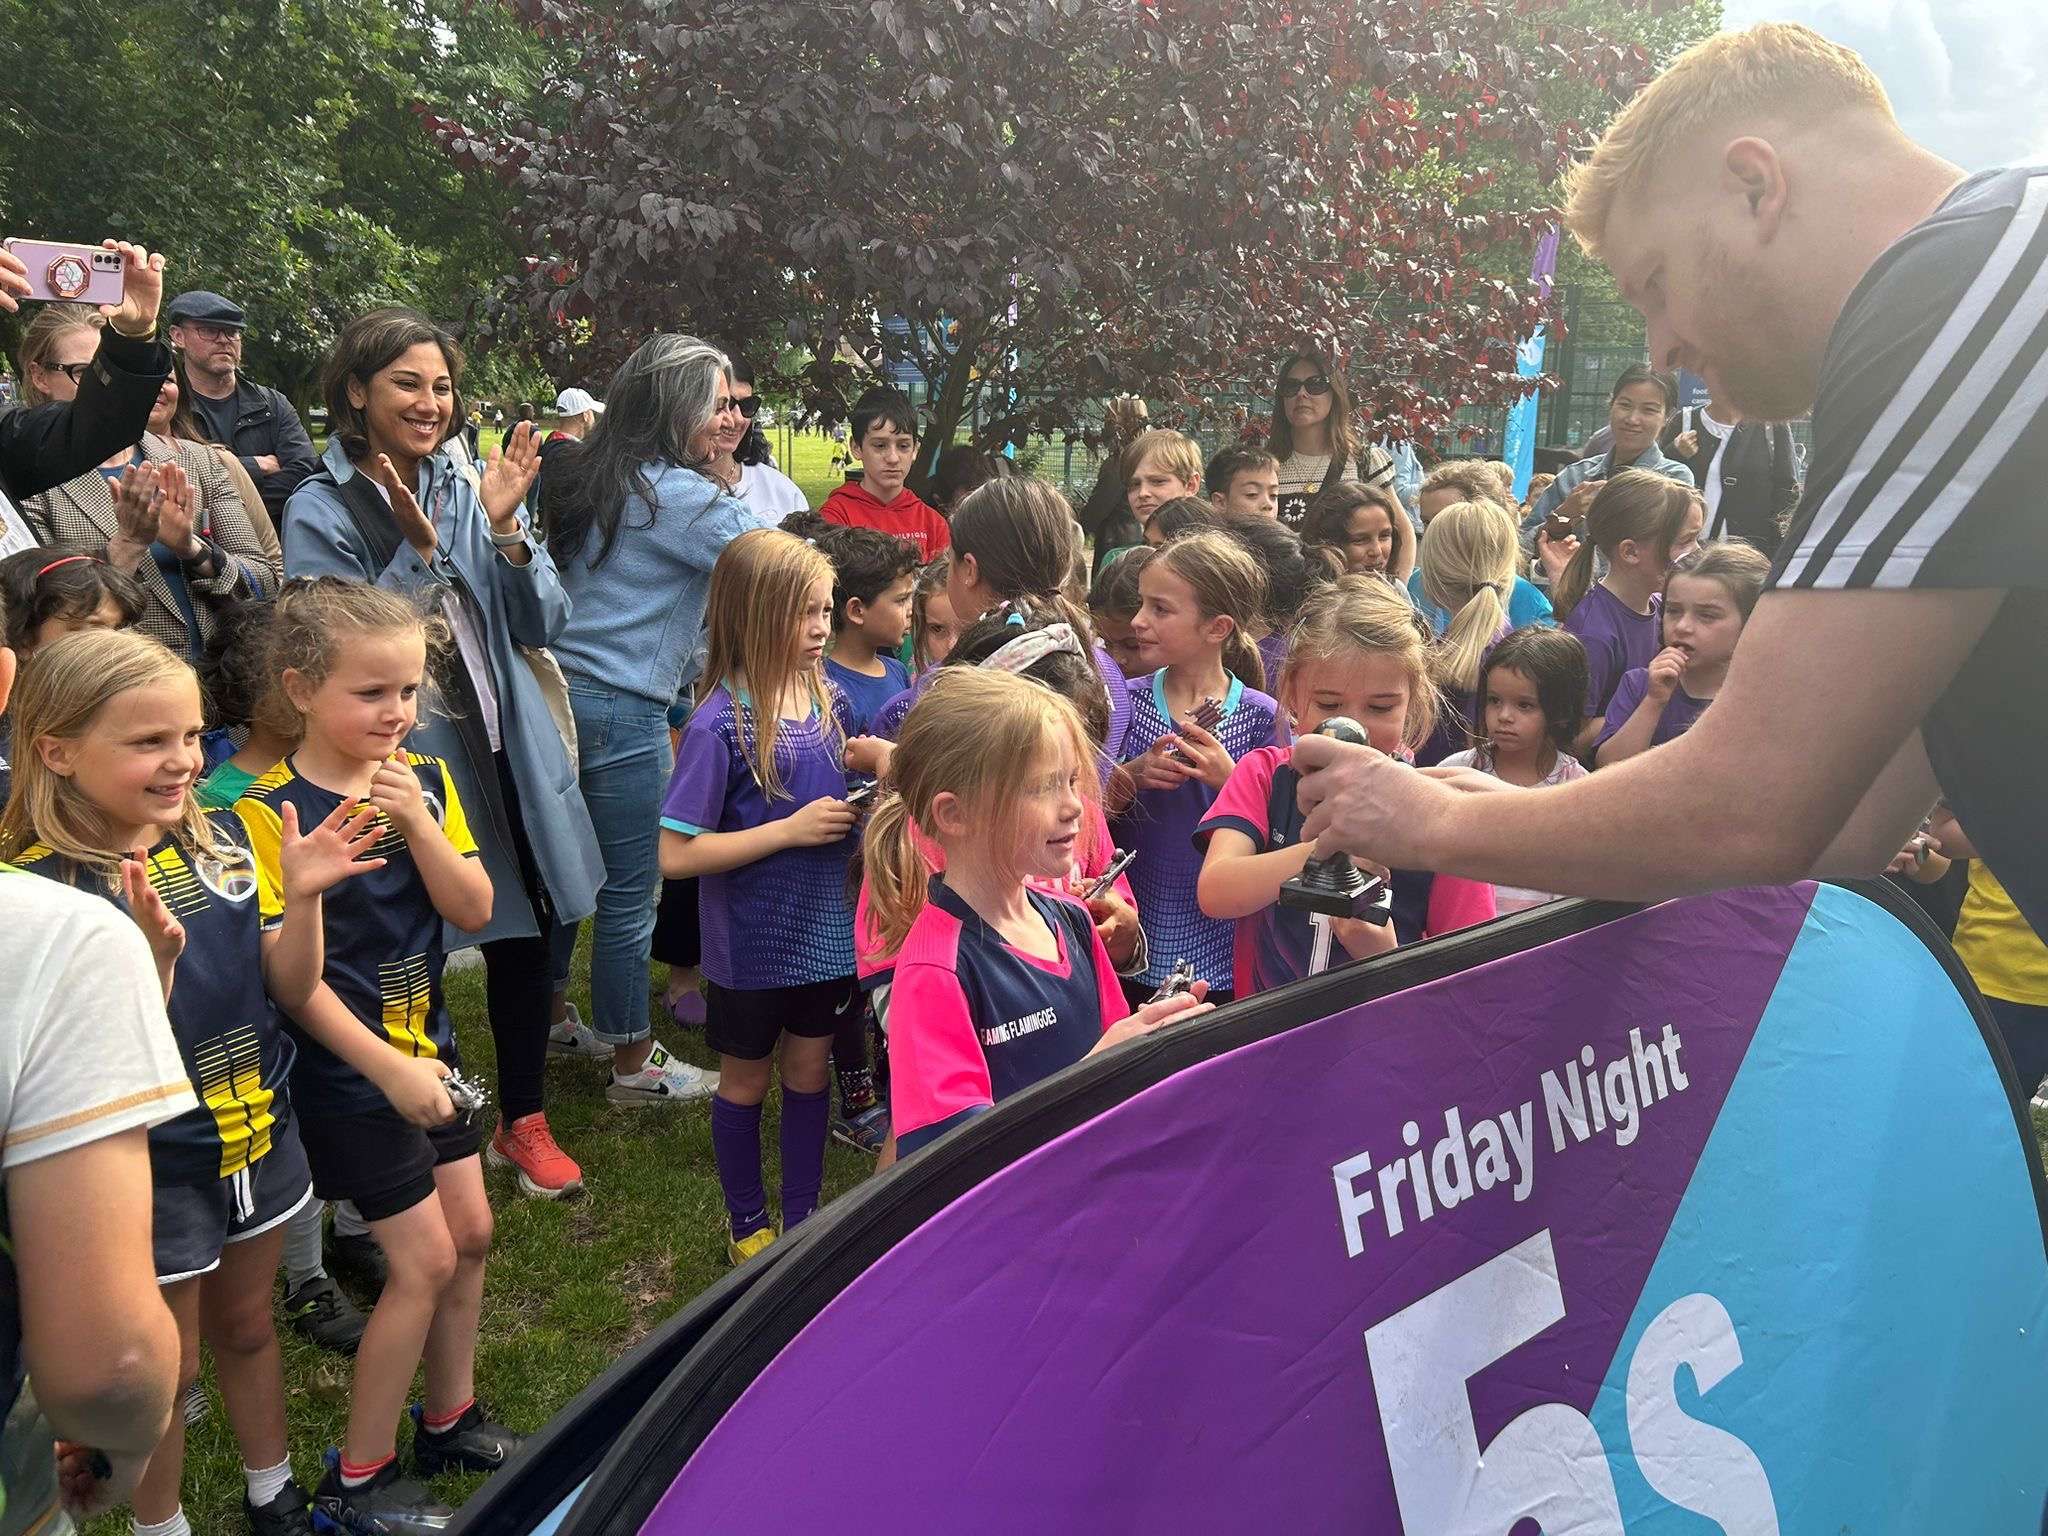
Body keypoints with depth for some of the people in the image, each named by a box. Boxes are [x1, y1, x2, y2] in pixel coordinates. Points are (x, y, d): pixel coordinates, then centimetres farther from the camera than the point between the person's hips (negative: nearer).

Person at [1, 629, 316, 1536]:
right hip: (152, 1169, -5)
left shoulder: (216, 834, -6)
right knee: (165, 1369, 14)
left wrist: (301, 893, -17)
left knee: (246, 1326, 24)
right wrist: (154, 957, -38)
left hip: (257, 1138, 5)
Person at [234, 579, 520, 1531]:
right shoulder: (272, 813, -18)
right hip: (346, 1071, -6)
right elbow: (292, 981, -18)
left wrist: (416, 821, -17)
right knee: (424, 1259, -2)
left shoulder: (424, 780, -1)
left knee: (470, 1232, 14)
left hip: (427, 1049, 6)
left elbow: (474, 911, -6)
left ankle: (449, 1419, 36)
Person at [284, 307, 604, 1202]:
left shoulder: (468, 492, 5)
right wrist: (417, 553, -22)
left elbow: (543, 626, 0)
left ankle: (523, 1119, 30)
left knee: (527, 936, 11)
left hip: (511, 753, 4)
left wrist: (506, 532, -15)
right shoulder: (320, 512, -7)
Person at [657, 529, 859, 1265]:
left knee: (809, 1071, 19)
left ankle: (803, 1215, 37)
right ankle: (748, 1222, 36)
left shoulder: (824, 699, -4)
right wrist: (790, 829, -24)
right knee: (746, 1081, 16)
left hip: (824, 930, 5)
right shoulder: (720, 724, -21)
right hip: (752, 945, -5)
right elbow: (676, 854, -22)